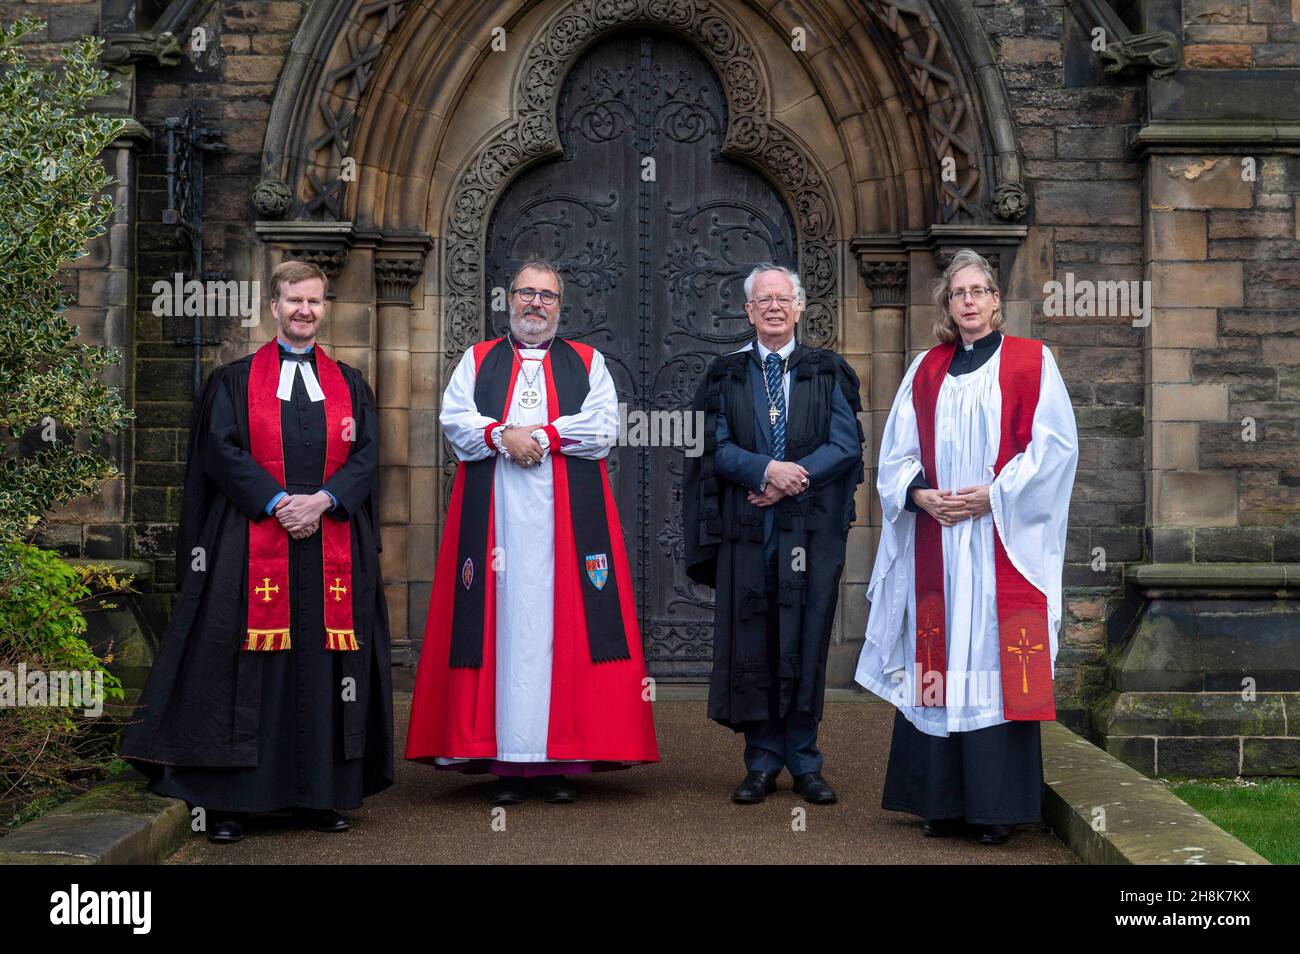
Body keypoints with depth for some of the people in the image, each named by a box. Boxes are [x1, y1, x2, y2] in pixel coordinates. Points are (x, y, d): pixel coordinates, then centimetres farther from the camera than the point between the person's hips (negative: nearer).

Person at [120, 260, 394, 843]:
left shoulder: (349, 385, 15)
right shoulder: (236, 380, 9)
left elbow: (365, 455, 4)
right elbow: (222, 450, -3)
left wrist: (322, 500, -13)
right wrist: (278, 501, -15)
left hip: (332, 544, 2)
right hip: (253, 543, -2)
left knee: (324, 661, 2)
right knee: (247, 660, -4)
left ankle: (317, 793, 9)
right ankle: (227, 800, 0)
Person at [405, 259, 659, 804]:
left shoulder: (586, 363, 14)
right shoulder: (478, 361, 16)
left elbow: (603, 426, 0)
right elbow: (454, 419, 3)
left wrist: (539, 436, -9)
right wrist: (503, 436, -12)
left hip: (567, 516, 0)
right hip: (494, 512, 0)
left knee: (562, 623, -4)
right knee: (503, 619, -4)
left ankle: (562, 761, -1)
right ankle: (504, 762, -2)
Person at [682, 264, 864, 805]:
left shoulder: (827, 374, 9)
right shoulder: (726, 376, 11)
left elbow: (845, 444, -1)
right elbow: (716, 446, 1)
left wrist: (791, 479, -13)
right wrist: (766, 469, -16)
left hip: (811, 529, 0)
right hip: (746, 531, 1)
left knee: (805, 643, 1)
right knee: (752, 644, 1)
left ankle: (803, 763, 10)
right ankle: (762, 762, 9)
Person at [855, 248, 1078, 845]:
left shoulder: (1030, 362, 4)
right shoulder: (926, 371, 14)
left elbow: (1053, 444, -4)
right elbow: (897, 453, 12)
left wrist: (993, 495, -12)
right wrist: (920, 495, -6)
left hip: (1004, 539, -3)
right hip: (936, 538, 4)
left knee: (995, 662, -5)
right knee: (938, 663, 3)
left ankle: (996, 806, 0)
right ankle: (945, 800, 9)